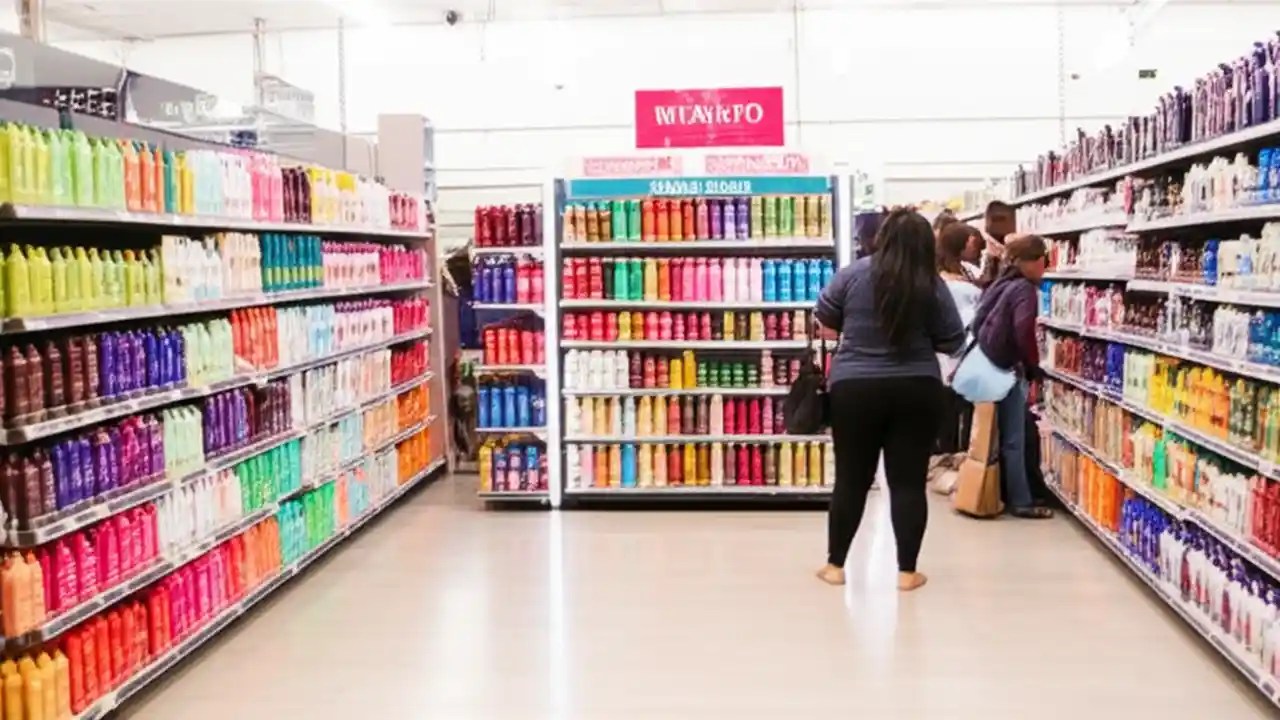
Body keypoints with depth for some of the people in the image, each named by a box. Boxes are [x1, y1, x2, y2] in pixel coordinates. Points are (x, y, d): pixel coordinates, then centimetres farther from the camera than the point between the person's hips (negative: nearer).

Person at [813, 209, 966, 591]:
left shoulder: (854, 273, -6)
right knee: (908, 481, 7)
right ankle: (907, 571, 11)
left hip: (854, 389, 0)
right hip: (916, 391, 0)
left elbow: (825, 319, 5)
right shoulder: (932, 285, -6)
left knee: (851, 479, 10)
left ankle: (835, 565, 19)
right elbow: (953, 342, 1)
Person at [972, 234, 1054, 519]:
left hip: (988, 366, 9)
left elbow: (979, 322, 14)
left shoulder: (1000, 284, 12)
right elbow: (1024, 331, -27)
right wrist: (1033, 365, -14)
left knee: (1001, 436, 17)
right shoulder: (1024, 289, -15)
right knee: (1014, 440, -1)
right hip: (1009, 370, -9)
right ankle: (1021, 502, 5)